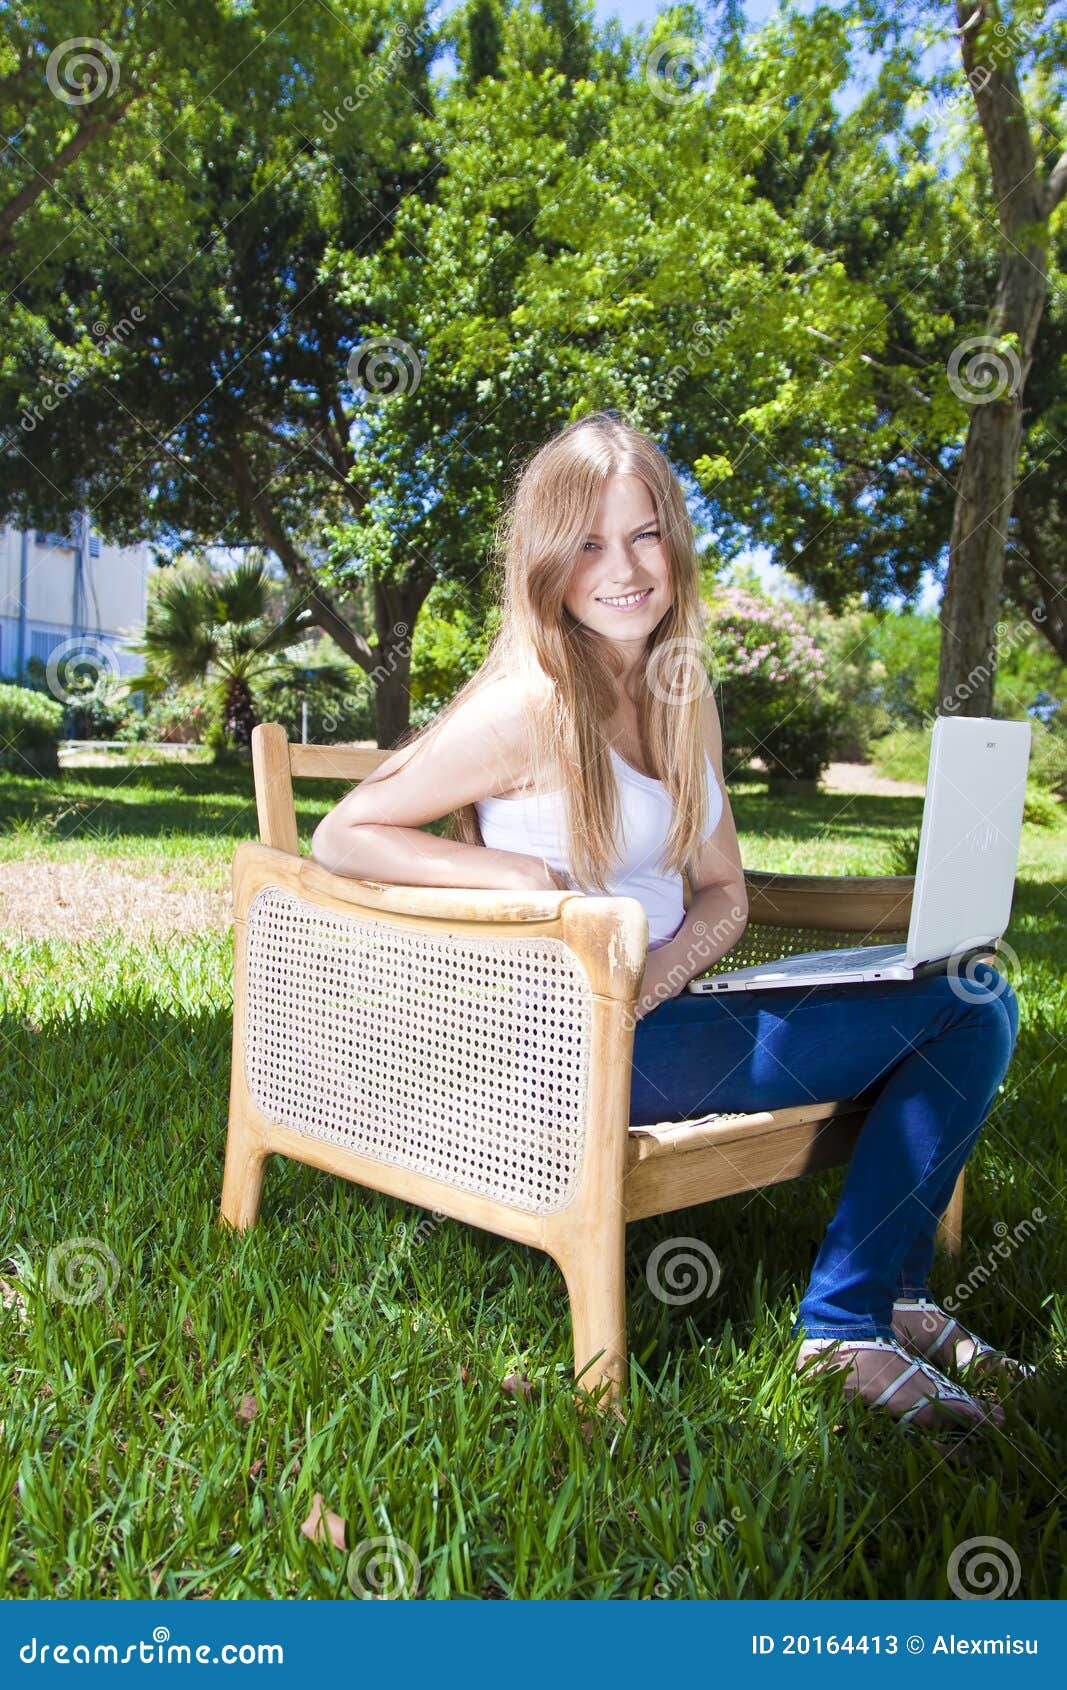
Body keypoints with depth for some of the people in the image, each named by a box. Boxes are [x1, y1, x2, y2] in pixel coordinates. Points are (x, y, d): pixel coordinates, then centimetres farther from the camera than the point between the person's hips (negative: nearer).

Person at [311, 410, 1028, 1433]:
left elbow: (722, 894, 11)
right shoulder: (528, 708, -13)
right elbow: (339, 836, -11)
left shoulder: (683, 697, 9)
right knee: (955, 1005, -11)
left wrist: (658, 981, -10)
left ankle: (869, 1307, 3)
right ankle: (848, 1320, 1)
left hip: (659, 1014, 7)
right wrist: (524, 875, -21)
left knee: (978, 1002, -3)